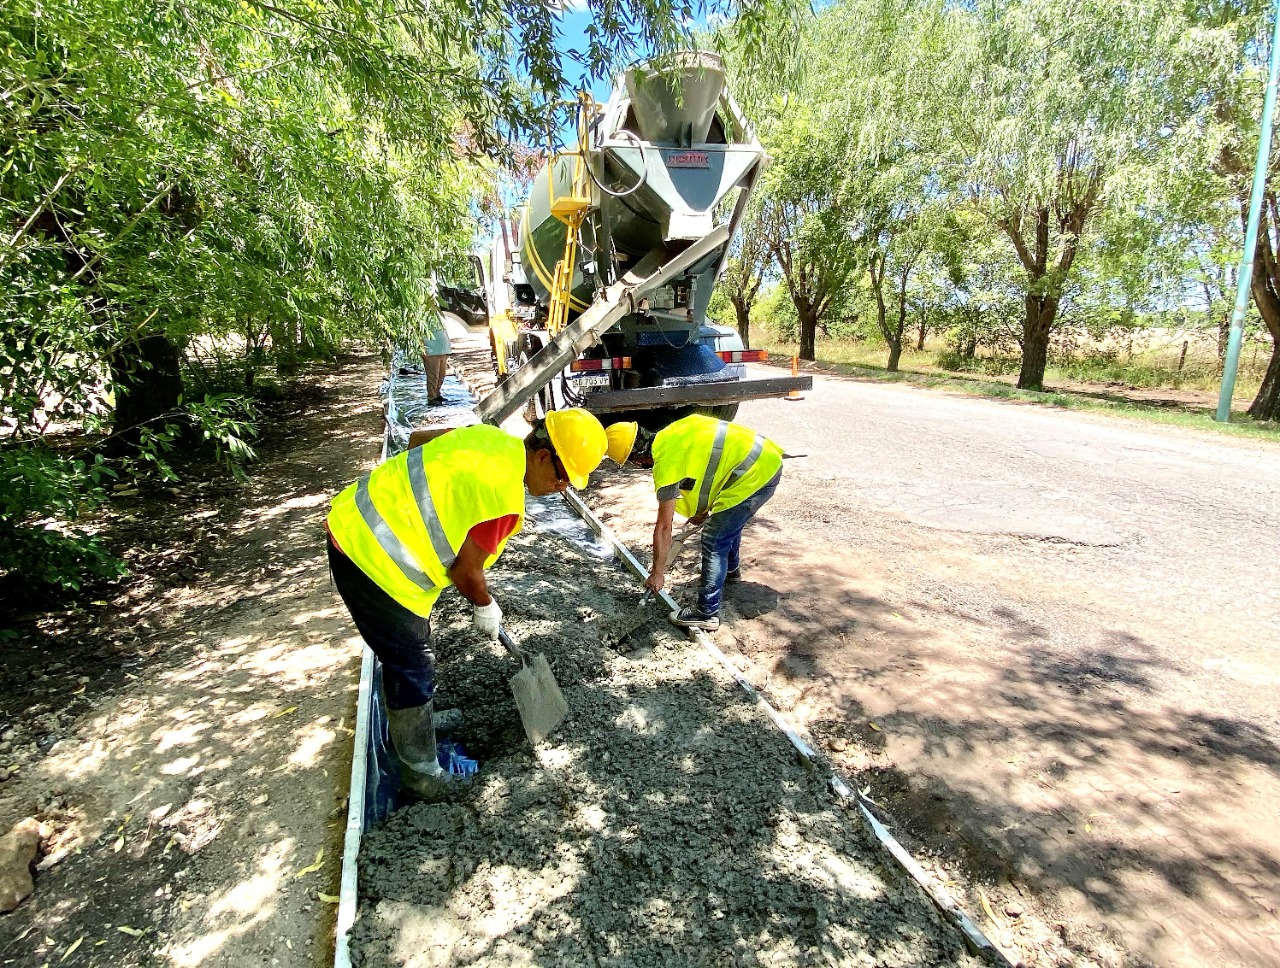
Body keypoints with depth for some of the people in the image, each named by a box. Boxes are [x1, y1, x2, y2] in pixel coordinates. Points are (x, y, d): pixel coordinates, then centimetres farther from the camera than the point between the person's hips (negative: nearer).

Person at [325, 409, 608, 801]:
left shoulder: (493, 437, 2)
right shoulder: (504, 496, -24)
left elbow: (419, 439, 17)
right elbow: (465, 571, -15)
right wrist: (486, 608, 5)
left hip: (357, 523, 10)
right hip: (374, 561, -10)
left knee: (407, 652, 28)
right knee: (413, 669, 6)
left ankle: (412, 721, 51)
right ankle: (421, 772, 25)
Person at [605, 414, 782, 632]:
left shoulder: (665, 465, -13)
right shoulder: (673, 433, 9)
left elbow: (663, 527, -7)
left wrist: (657, 573, 4)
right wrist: (704, 510, 27)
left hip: (754, 475, -10)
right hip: (768, 458, 10)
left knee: (714, 541, -1)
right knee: (728, 521, 30)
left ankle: (707, 613, 7)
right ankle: (731, 569, 54)